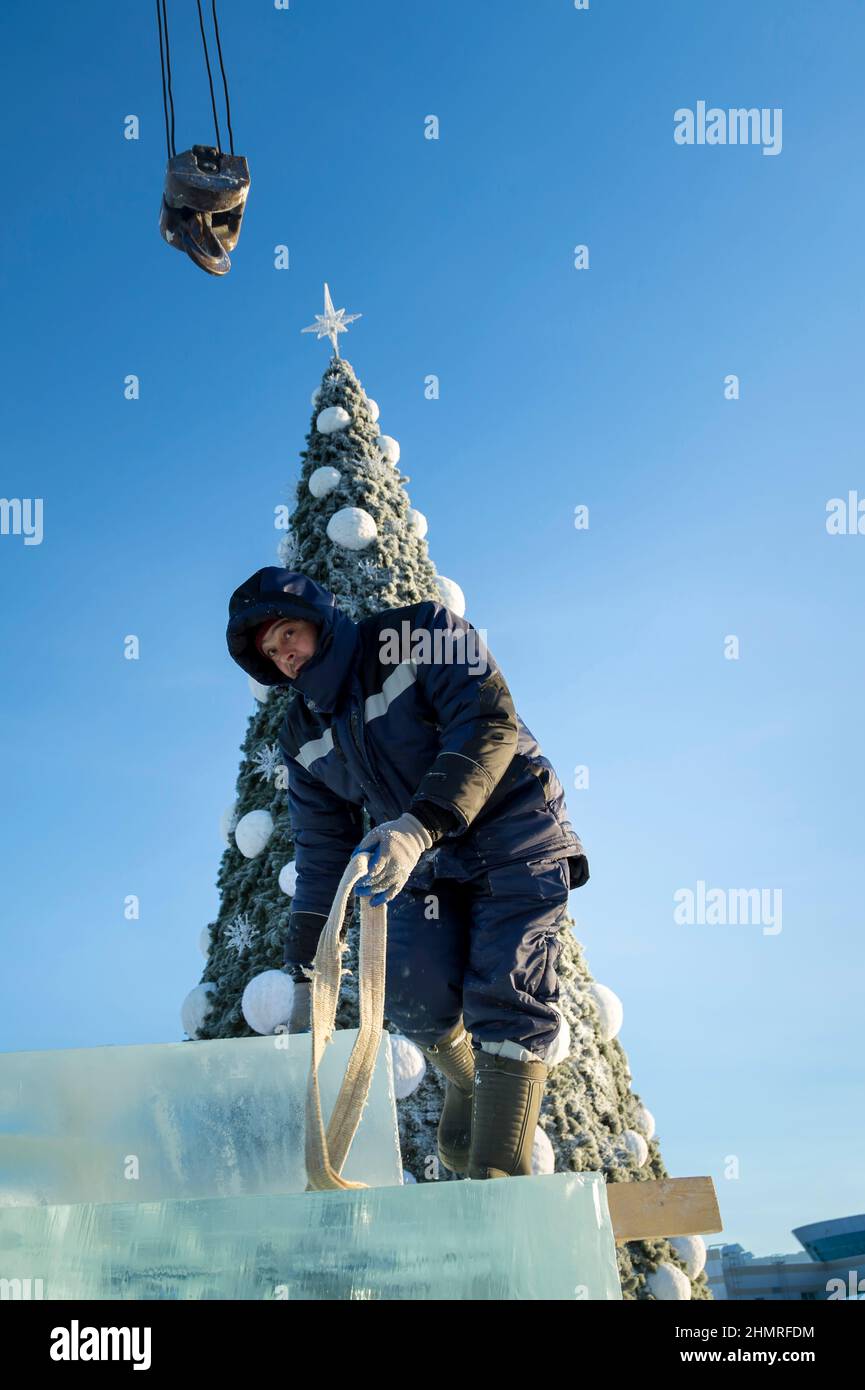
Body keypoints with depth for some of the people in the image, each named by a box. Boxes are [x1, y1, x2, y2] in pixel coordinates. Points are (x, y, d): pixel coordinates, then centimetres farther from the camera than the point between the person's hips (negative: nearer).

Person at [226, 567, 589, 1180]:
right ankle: (473, 1084, 15)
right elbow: (322, 854, 11)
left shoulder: (423, 631, -11)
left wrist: (418, 826, -36)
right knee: (415, 991, -16)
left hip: (514, 836, -5)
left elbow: (491, 725, -23)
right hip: (426, 860, 5)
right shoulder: (304, 733, 7)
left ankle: (500, 1176, -18)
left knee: (506, 999, -18)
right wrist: (307, 972, 6)